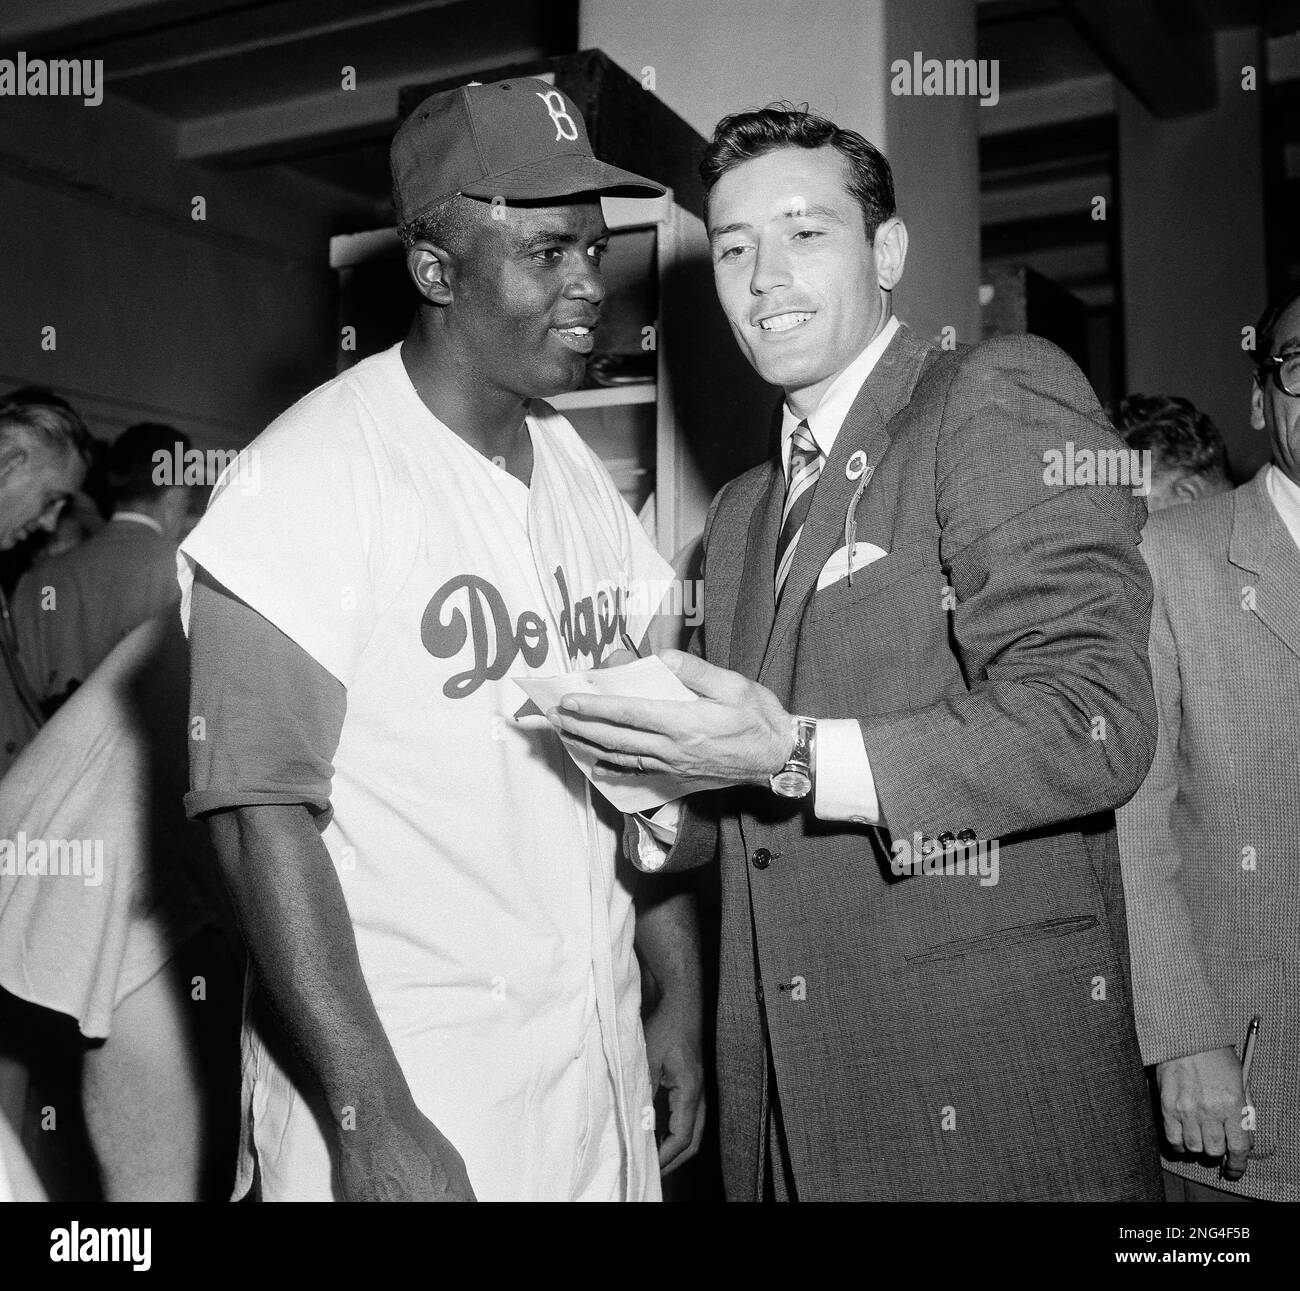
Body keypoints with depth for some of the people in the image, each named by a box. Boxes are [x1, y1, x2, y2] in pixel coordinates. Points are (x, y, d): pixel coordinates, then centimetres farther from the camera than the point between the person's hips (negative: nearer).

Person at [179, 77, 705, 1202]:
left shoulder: (584, 477, 6)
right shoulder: (312, 476, -14)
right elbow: (261, 810, -18)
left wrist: (680, 995, 9)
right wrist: (370, 1121, -21)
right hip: (404, 1092, -6)